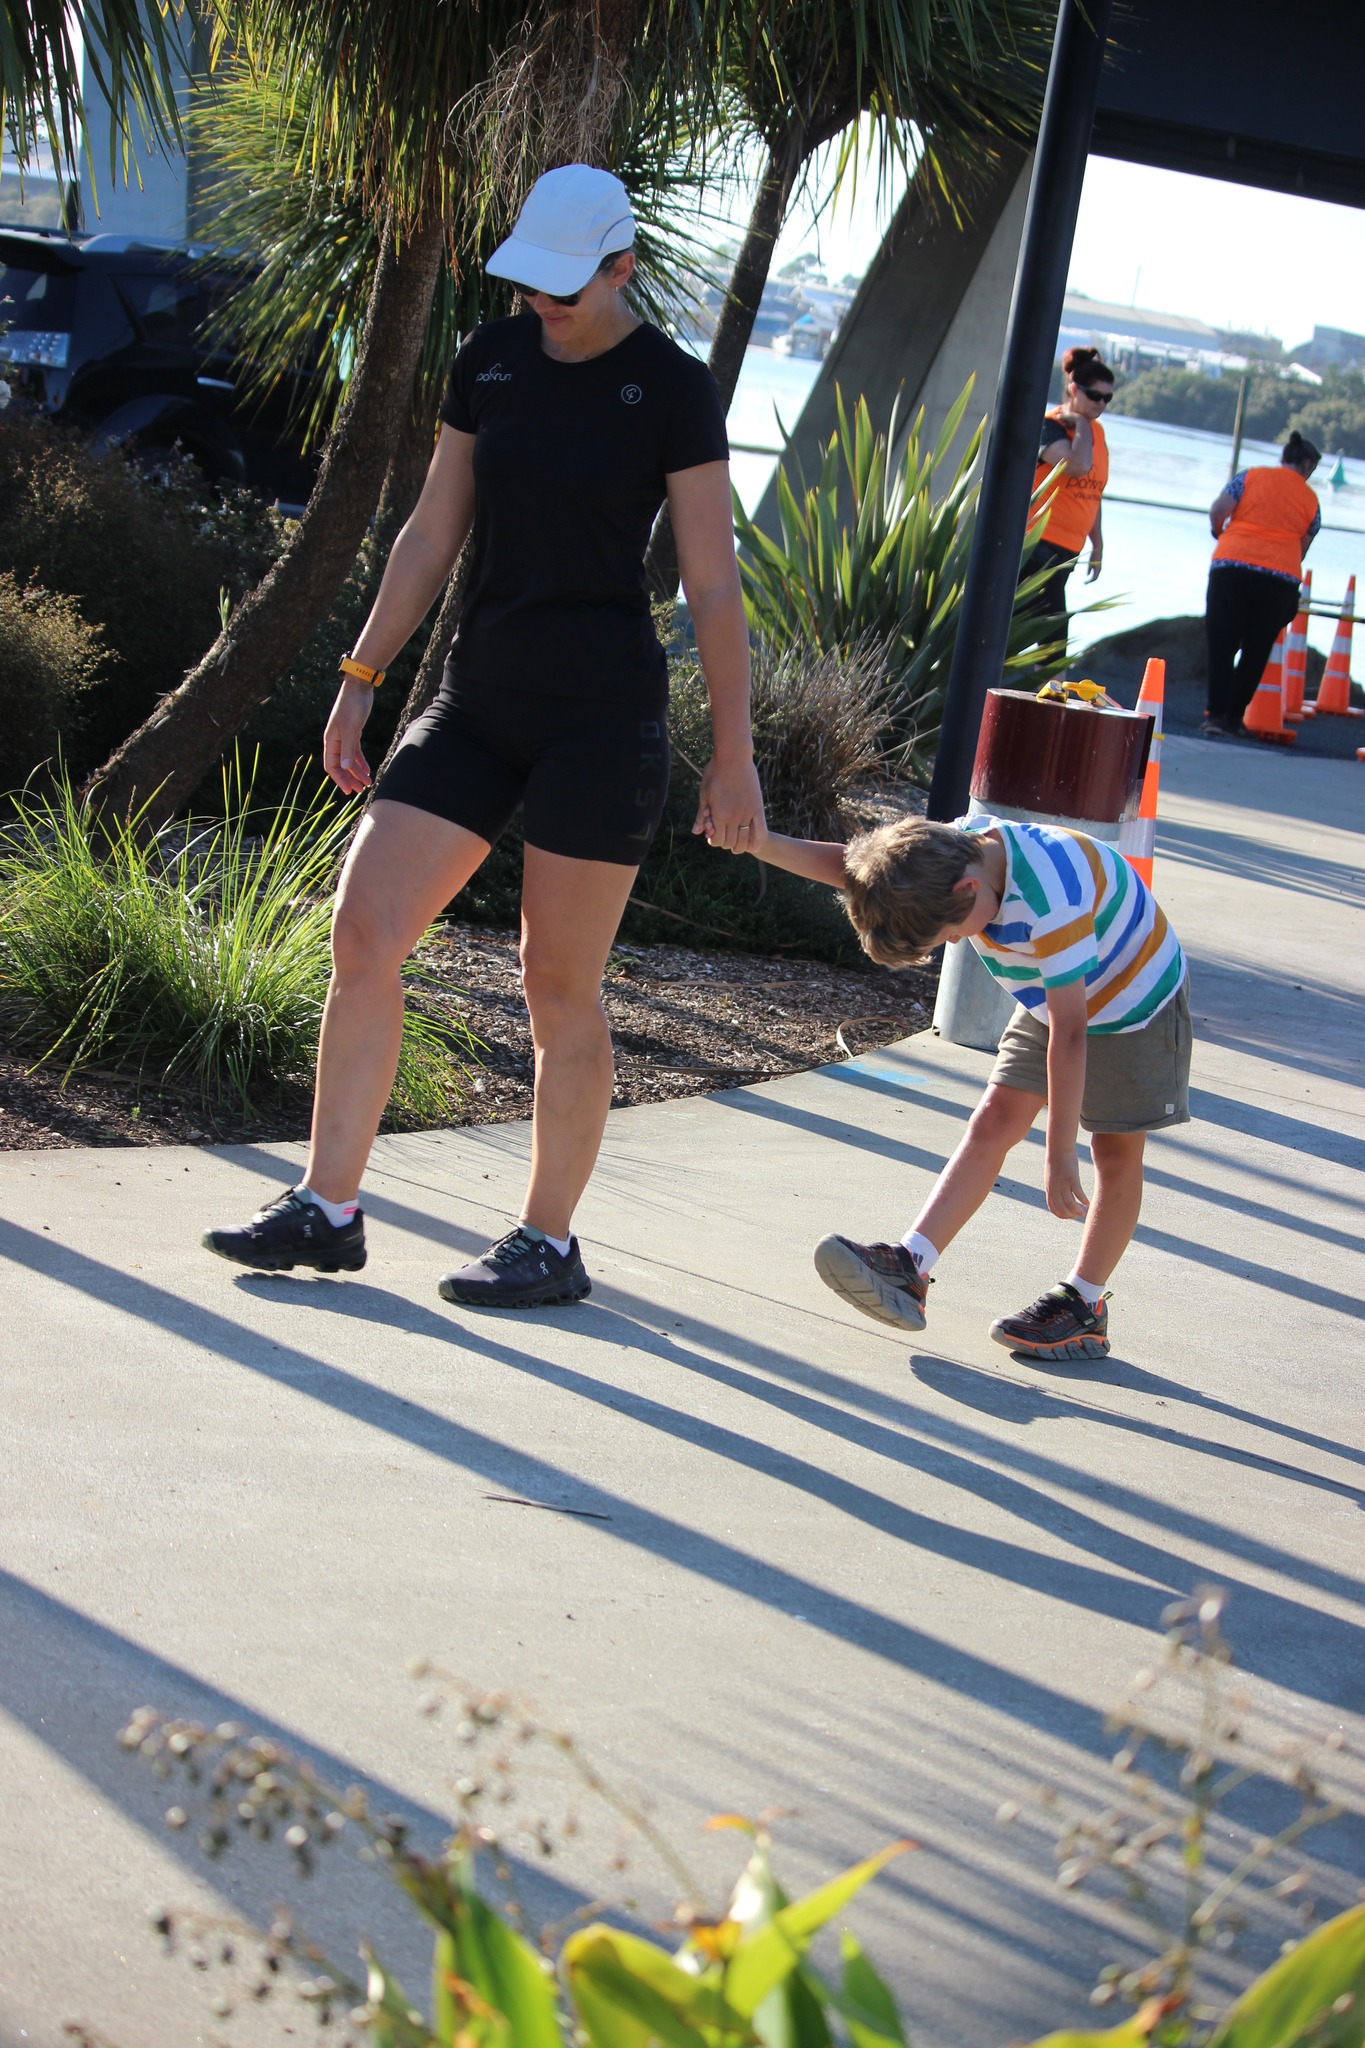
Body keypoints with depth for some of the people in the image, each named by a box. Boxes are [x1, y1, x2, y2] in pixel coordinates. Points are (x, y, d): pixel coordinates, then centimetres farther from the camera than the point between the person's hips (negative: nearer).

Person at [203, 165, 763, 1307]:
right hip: (480, 699, 6)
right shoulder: (491, 364, 8)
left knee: (561, 986, 0)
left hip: (603, 716, -5)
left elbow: (714, 585, -6)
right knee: (364, 934, -2)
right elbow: (433, 537, 14)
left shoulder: (673, 390, -7)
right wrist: (362, 678, 12)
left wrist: (734, 754, -7)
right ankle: (329, 1211, 6)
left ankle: (549, 1244, 13)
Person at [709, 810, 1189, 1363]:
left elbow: (1070, 1031, -36)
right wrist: (765, 845, -38)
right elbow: (852, 867, -20)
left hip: (1135, 1003, -7)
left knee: (1116, 1148, 0)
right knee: (994, 1120, -4)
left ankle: (1085, 1305, 10)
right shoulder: (958, 847, -18)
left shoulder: (1050, 904, -39)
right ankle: (909, 1267, -13)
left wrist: (1059, 1154, -32)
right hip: (1057, 998, 7)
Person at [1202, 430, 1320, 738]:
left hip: (1232, 566, 0)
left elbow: (1217, 510, -2)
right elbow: (1302, 549, 14)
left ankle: (1216, 713, -10)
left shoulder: (1250, 477, 7)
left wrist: (1220, 534, 17)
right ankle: (1234, 718, 11)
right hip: (1281, 577, 0)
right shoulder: (1310, 500, 10)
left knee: (1221, 644, 2)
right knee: (1256, 651, 10)